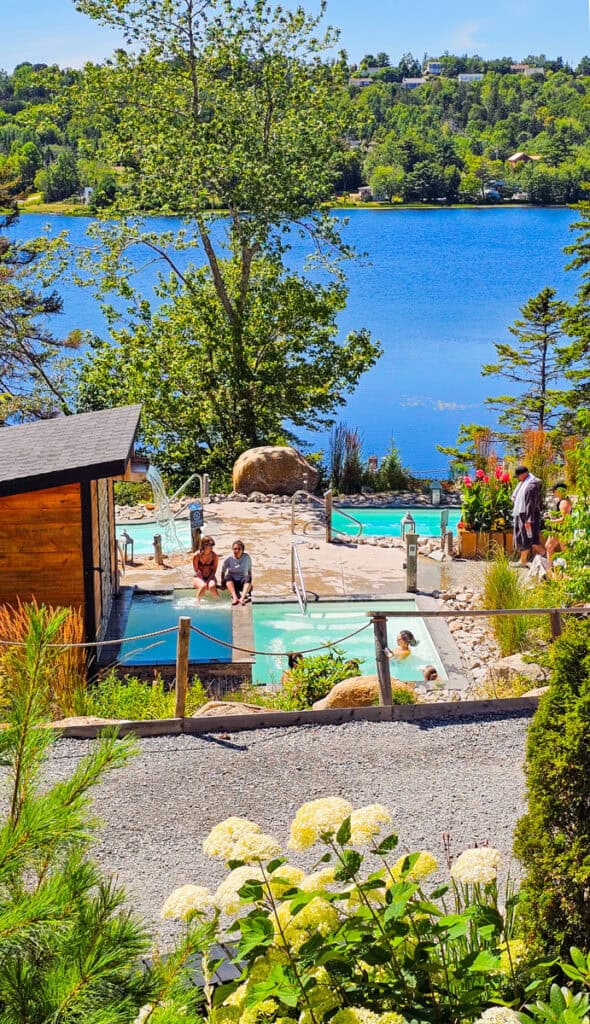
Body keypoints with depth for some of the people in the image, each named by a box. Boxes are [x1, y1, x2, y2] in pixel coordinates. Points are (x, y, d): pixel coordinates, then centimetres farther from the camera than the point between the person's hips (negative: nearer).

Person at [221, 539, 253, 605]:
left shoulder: (247, 557, -5)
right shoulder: (228, 559, -7)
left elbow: (249, 572, 0)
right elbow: (223, 572, -2)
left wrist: (250, 584, -6)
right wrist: (223, 584, -8)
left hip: (242, 582, 0)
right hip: (232, 582, 0)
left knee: (248, 578, -31)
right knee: (228, 577, -32)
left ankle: (242, 598, -49)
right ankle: (235, 597, -48)